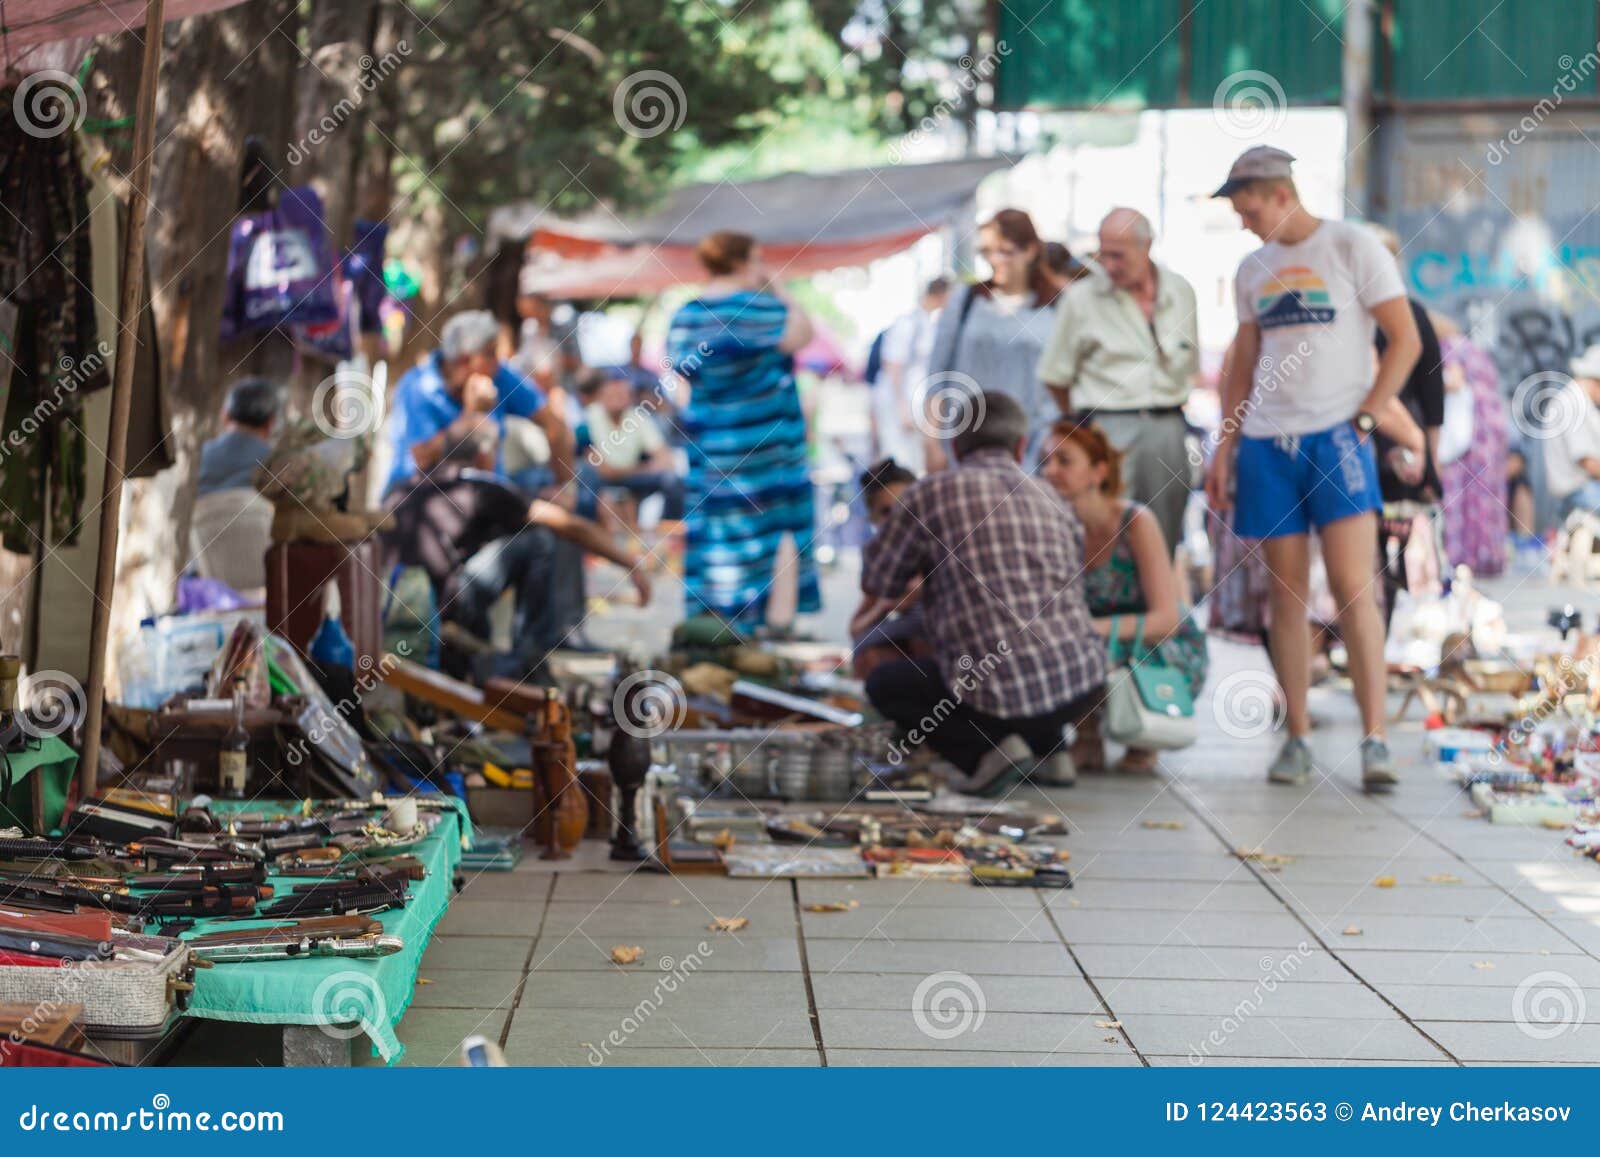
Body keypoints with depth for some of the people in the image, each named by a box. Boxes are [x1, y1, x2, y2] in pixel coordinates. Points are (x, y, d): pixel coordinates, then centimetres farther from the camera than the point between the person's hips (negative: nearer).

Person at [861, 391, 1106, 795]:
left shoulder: (932, 493, -1)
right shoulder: (1055, 504, 13)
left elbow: (877, 583, 9)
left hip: (1004, 698, -5)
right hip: (1084, 683, 5)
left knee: (884, 683, 21)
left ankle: (989, 750, -1)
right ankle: (1050, 750, 16)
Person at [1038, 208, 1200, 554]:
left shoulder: (1180, 292, 8)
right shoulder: (1082, 297, -2)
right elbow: (1056, 376, 4)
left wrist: (1169, 411, 13)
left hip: (1168, 425, 4)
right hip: (1111, 431, -4)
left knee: (1165, 538, 6)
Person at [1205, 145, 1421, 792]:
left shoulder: (1352, 247, -1)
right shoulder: (1252, 270, 15)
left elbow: (1405, 340, -2)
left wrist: (1364, 420, -9)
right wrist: (1223, 450, 13)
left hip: (1335, 437, -5)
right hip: (1266, 444, 5)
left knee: (1353, 588, -12)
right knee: (1286, 595, 4)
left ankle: (1375, 740, -11)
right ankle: (1297, 739, 9)